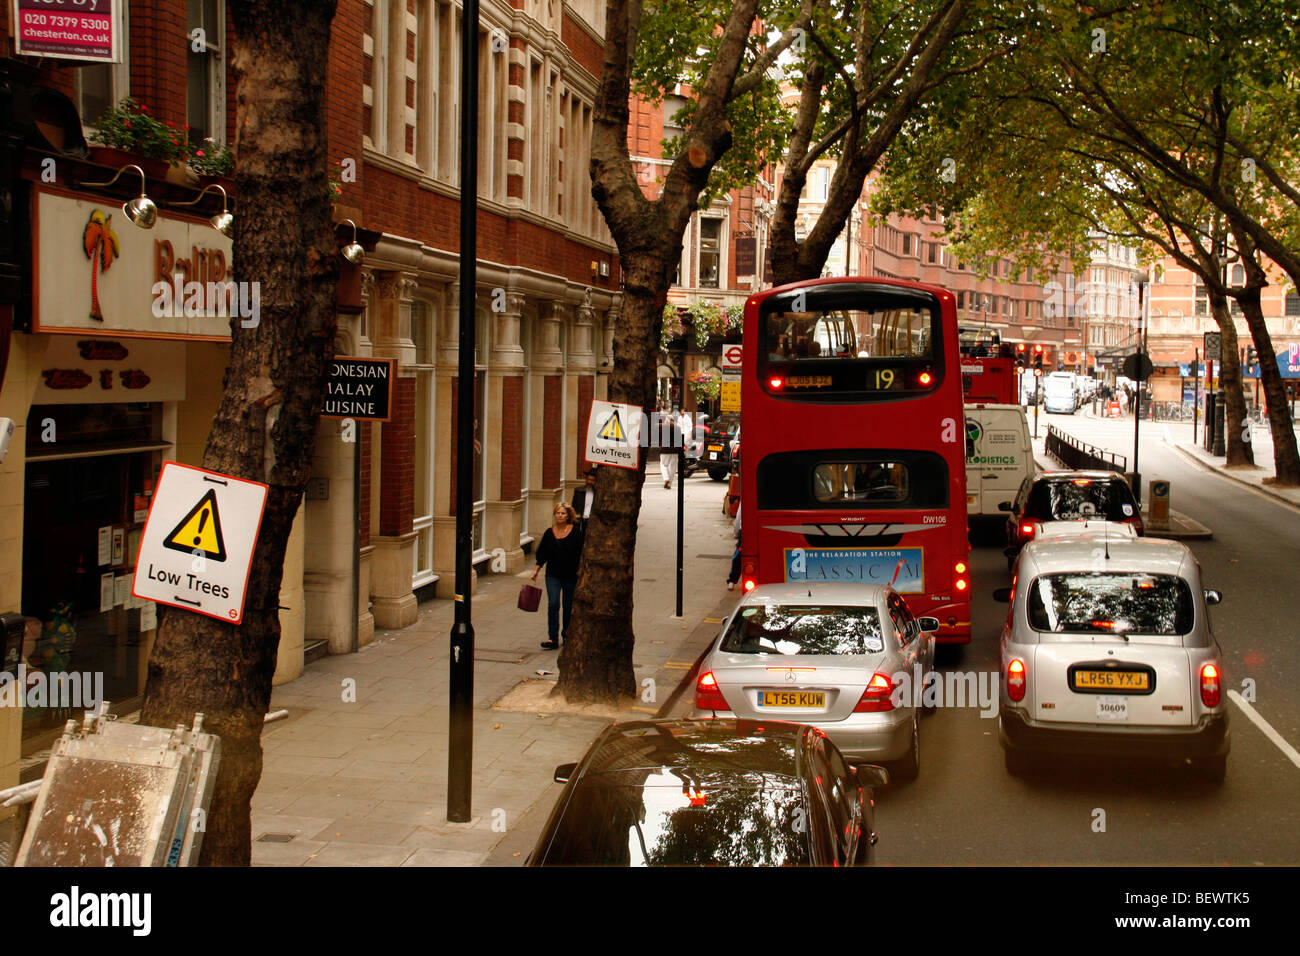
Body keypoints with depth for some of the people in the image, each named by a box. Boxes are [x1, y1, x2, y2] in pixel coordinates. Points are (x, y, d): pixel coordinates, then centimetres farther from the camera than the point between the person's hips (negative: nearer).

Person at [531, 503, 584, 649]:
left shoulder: (575, 531, -3)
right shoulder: (549, 533, 3)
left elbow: (581, 552, -2)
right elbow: (543, 554, 9)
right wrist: (536, 570, 1)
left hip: (571, 575, -1)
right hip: (553, 575, 1)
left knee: (568, 604, 8)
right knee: (553, 604, -11)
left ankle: (567, 630, 33)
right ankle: (553, 638, -12)